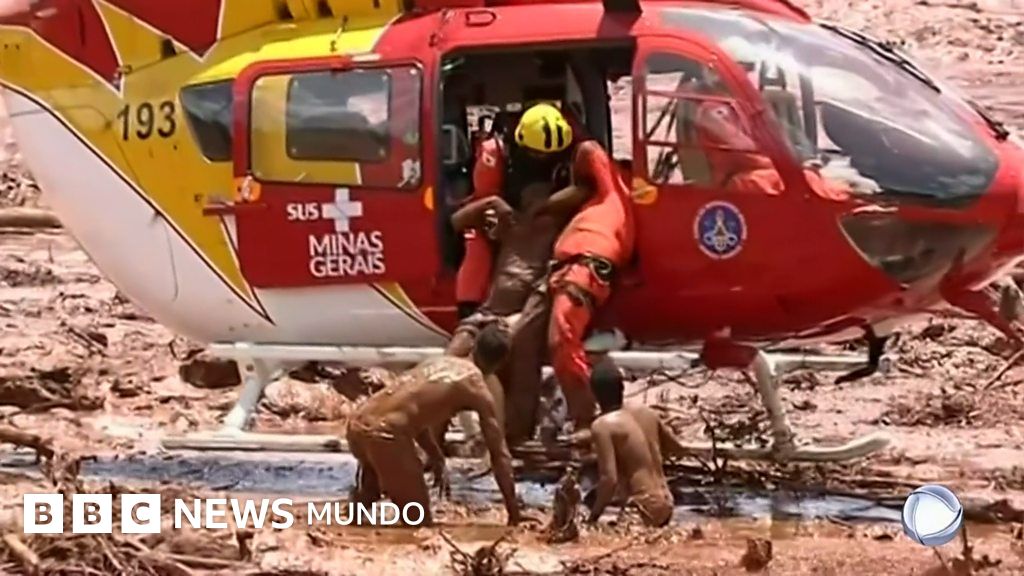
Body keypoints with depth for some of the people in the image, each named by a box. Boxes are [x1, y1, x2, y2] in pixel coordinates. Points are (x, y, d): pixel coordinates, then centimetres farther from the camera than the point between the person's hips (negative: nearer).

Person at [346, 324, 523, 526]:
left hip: (357, 424, 7)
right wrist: (514, 511, 12)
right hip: (384, 434, -7)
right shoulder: (478, 390, 5)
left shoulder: (439, 362, 24)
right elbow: (499, 454, 6)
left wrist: (436, 456, 51)